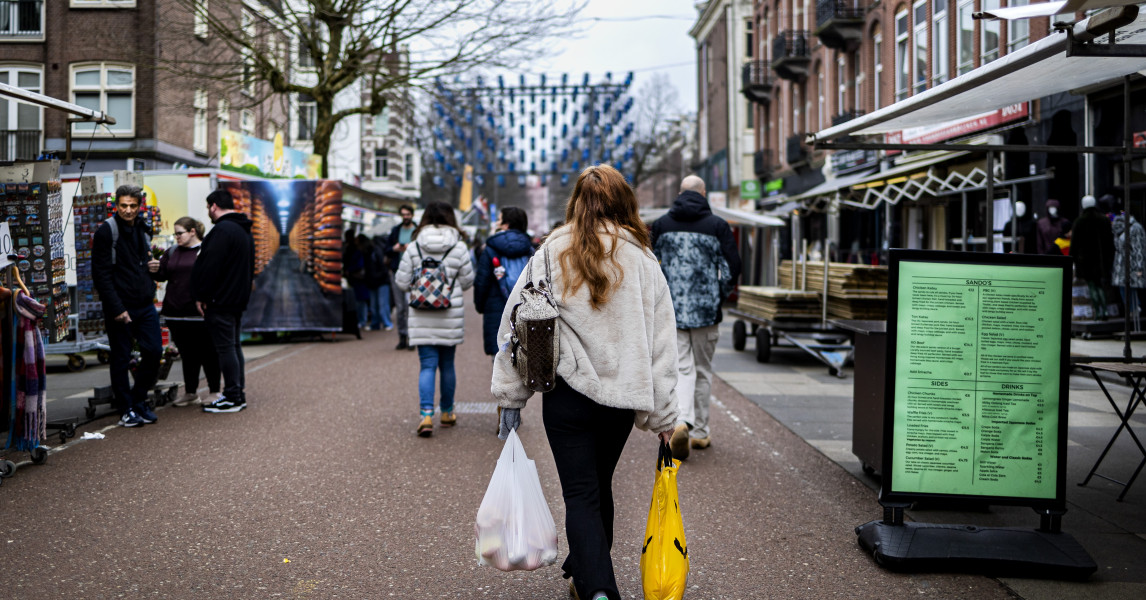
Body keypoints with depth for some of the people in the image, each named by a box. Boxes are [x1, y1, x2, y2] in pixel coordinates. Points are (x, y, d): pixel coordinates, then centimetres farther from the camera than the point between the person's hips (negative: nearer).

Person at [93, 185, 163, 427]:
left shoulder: (142, 230, 12)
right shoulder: (106, 232, -9)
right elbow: (101, 275, -13)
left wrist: (153, 266, 2)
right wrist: (117, 309, -17)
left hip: (145, 305, 6)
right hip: (120, 308, -6)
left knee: (154, 351, 3)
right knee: (121, 359, 3)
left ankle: (139, 400, 20)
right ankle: (126, 409, 14)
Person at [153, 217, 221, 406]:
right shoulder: (172, 252, 14)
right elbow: (163, 275, 11)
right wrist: (155, 269, -10)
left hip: (198, 312, -6)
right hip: (176, 313, 6)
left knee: (207, 353, 2)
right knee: (186, 353, 13)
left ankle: (214, 391, 12)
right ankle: (190, 392, 23)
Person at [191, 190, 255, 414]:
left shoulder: (222, 230, -16)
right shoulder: (244, 231, 17)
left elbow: (209, 267, -20)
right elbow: (250, 267, 22)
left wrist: (201, 296, -13)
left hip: (221, 301, -10)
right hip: (238, 300, 10)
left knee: (226, 348, -6)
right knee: (234, 346, 15)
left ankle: (232, 398, -2)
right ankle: (239, 393, 20)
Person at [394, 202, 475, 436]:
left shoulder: (414, 247, -3)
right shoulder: (459, 247, -5)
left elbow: (401, 282, -1)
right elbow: (467, 281, 1)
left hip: (422, 318, 0)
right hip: (451, 316, 0)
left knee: (427, 366, 2)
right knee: (447, 364, 14)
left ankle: (426, 415, -12)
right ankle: (447, 412, 27)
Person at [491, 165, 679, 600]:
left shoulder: (551, 253, -1)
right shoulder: (642, 259, 0)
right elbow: (661, 344, -1)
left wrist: (510, 397, 6)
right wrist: (662, 416, 5)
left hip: (567, 393, -2)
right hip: (622, 394, 2)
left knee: (580, 494, 3)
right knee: (600, 487, 19)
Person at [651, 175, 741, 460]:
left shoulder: (661, 225, 4)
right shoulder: (718, 225, -2)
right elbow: (732, 267, -3)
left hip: (671, 311, 1)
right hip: (706, 311, -1)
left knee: (681, 369, 2)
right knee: (702, 371, 12)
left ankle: (681, 422, -21)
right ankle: (699, 432, 19)